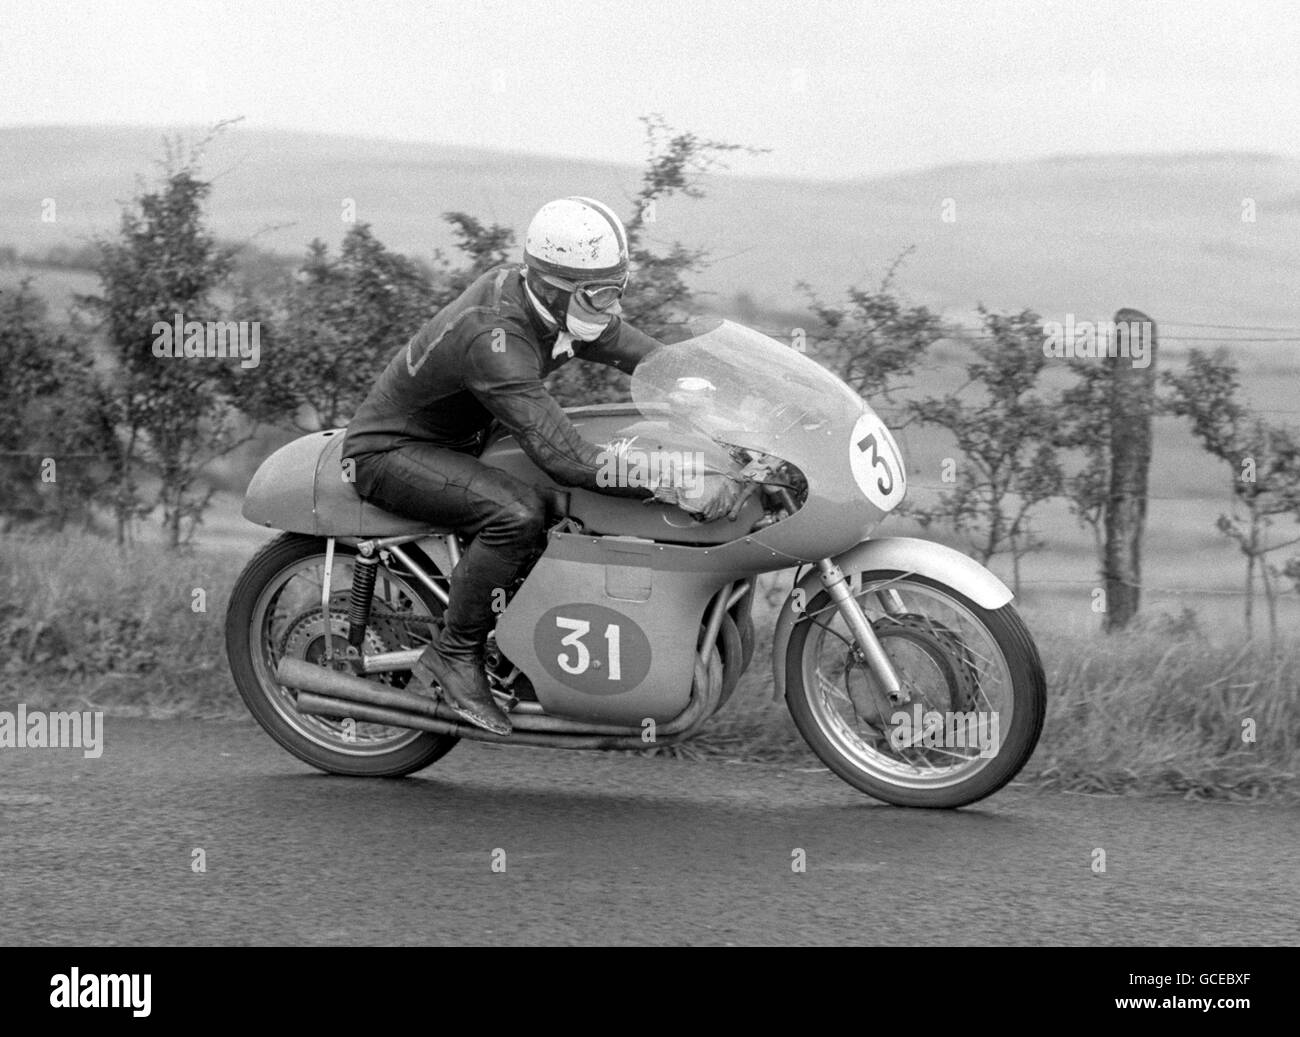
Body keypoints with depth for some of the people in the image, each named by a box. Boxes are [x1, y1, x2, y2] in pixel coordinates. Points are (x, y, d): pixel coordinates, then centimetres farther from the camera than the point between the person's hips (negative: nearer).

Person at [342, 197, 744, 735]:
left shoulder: (550, 301, -7)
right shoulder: (495, 338, -35)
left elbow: (638, 352, 5)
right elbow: (565, 458, -42)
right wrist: (682, 488, -46)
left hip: (458, 439, 10)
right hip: (391, 452, -10)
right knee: (518, 512, -33)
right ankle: (453, 656, -18)